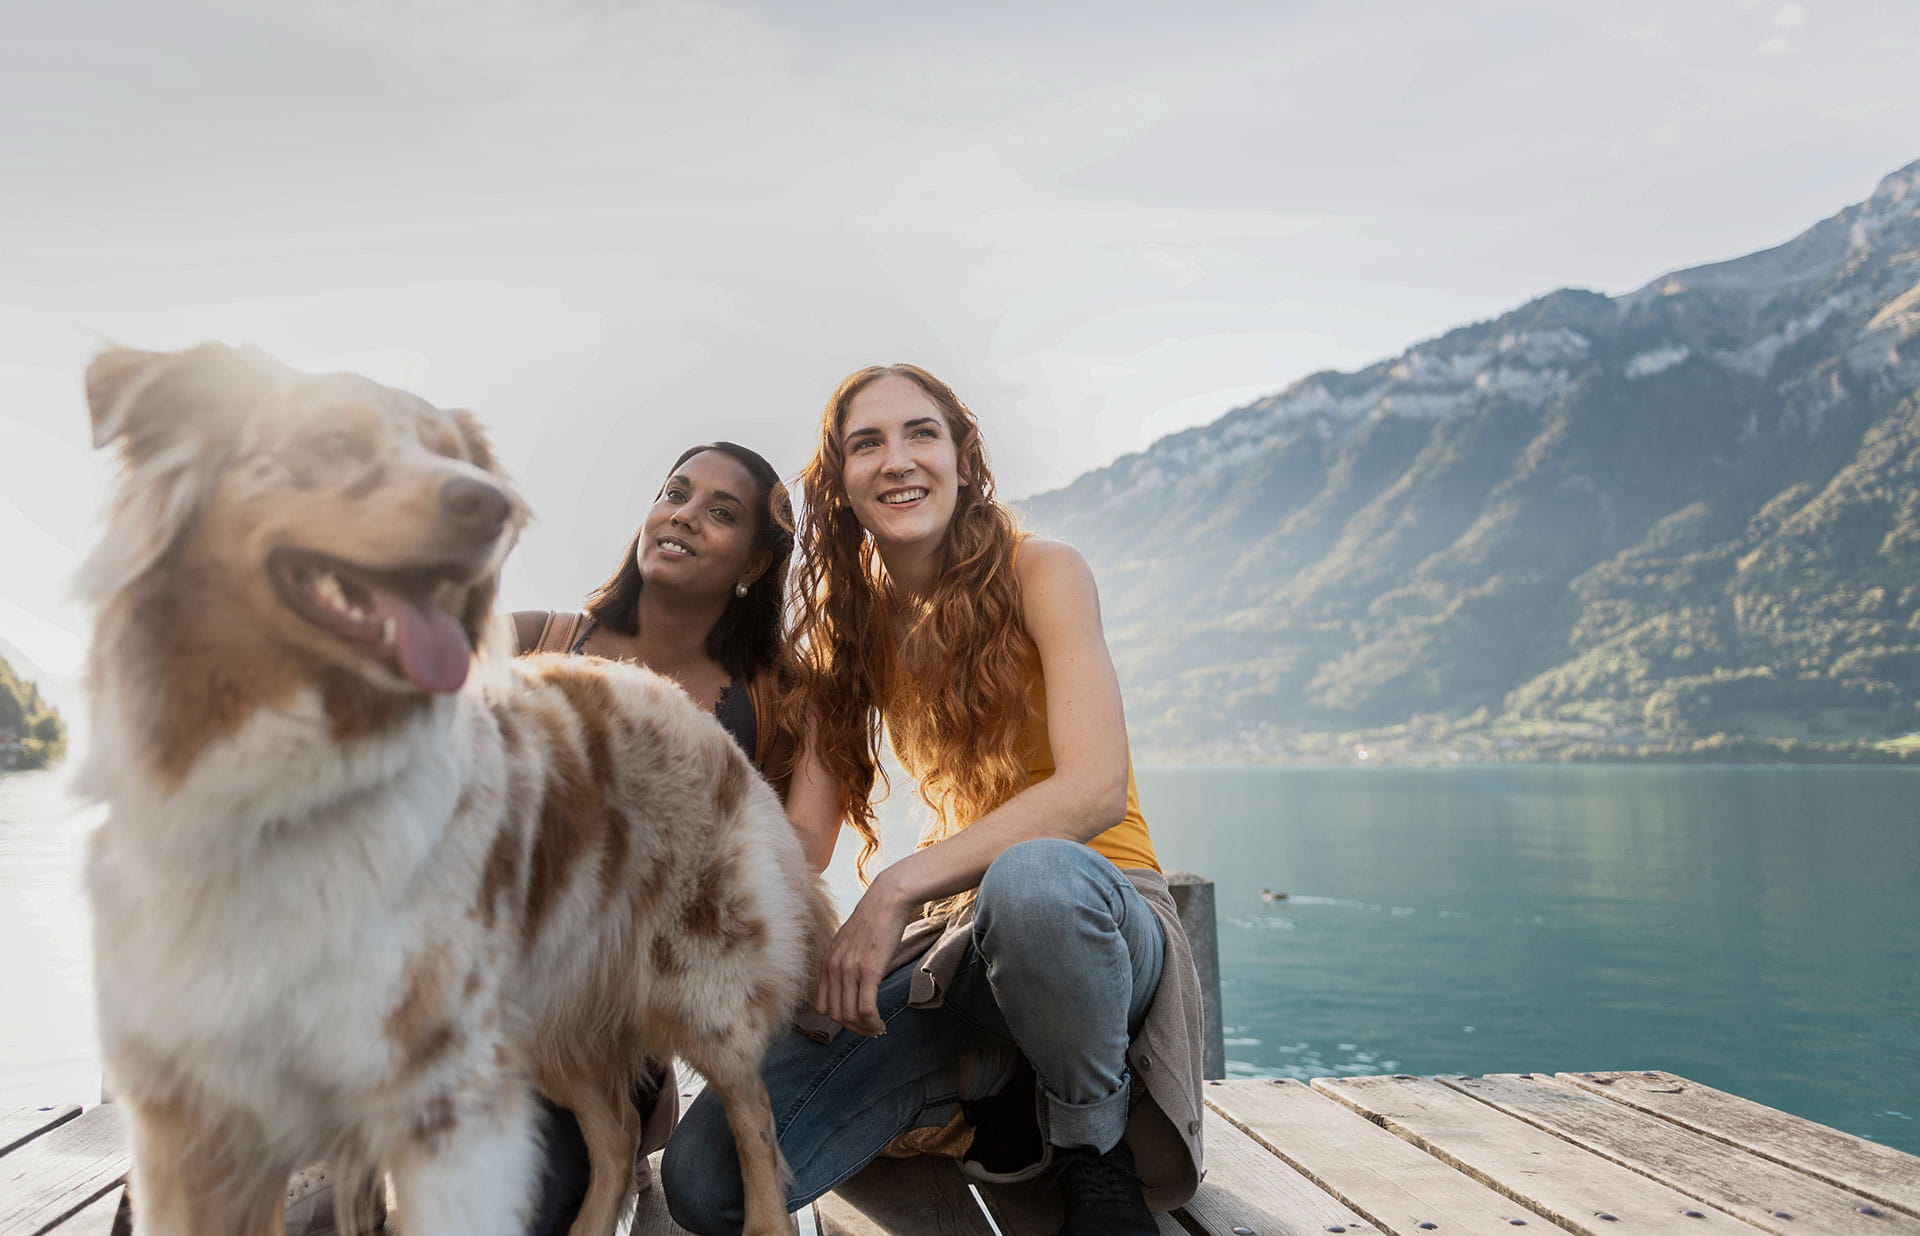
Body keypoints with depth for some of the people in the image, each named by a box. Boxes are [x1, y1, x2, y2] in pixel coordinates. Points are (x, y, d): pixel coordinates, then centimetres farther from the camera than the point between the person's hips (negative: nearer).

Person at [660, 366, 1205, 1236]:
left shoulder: (1040, 574, -7)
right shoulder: (857, 628, 8)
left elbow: (1097, 789, -21)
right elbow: (804, 832, 3)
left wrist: (898, 888, -27)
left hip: (1092, 910, -3)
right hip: (961, 935, 4)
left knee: (1031, 877, -43)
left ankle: (1098, 1141, -11)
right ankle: (994, 1076, 5)